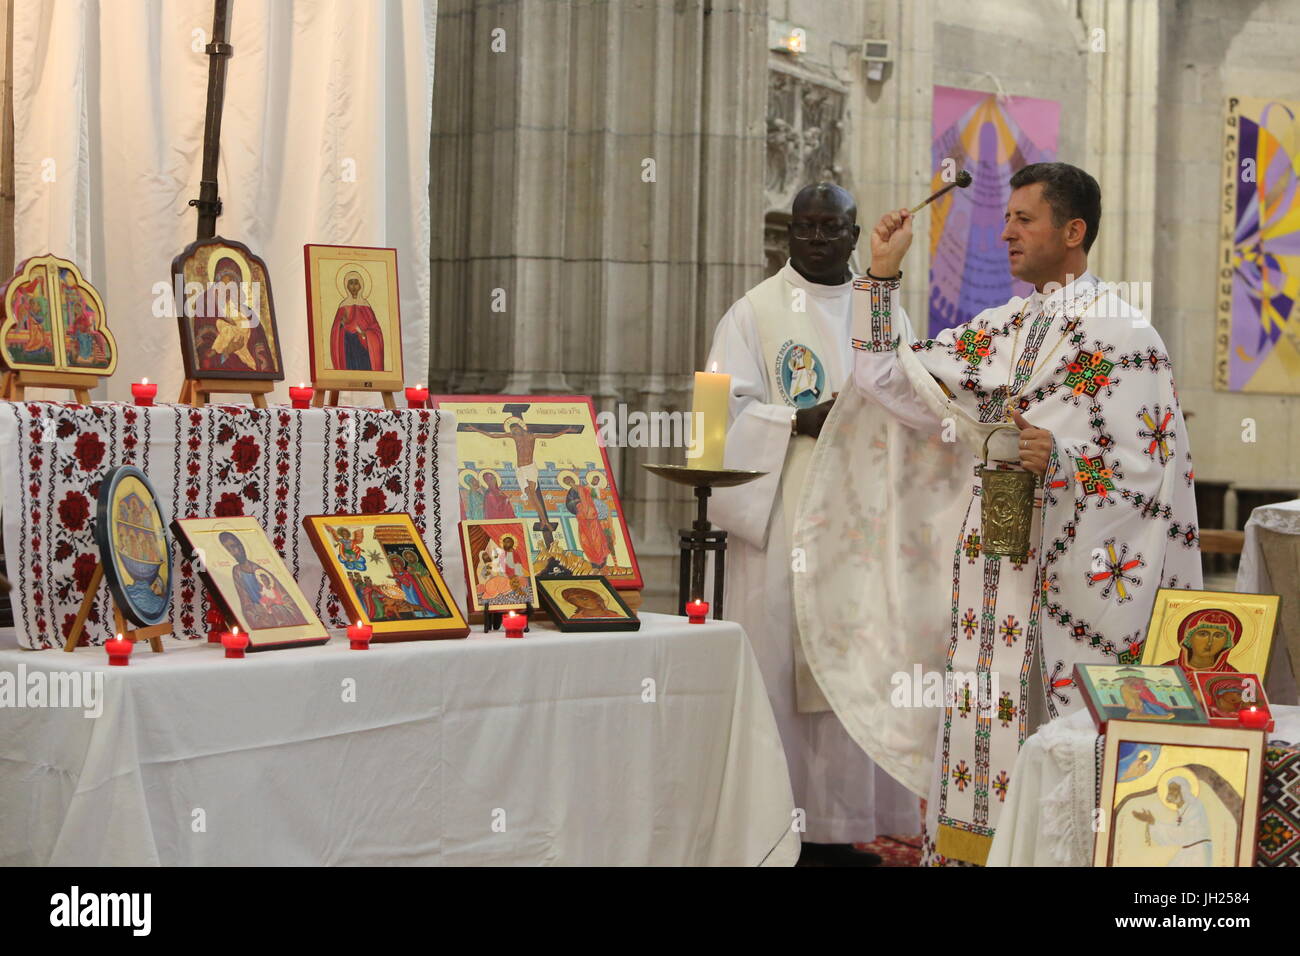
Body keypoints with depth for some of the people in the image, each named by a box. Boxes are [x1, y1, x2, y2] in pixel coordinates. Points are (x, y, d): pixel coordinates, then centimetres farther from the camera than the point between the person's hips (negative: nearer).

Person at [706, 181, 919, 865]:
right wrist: (801, 420, -20)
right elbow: (728, 411, -6)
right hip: (782, 523, -4)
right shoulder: (754, 313, 2)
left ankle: (840, 819, 7)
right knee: (779, 662, -5)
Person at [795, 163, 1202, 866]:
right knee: (977, 729, 6)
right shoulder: (1001, 329, 14)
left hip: (1069, 579, -6)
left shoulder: (1122, 334, -6)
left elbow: (1147, 469, -11)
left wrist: (1059, 460, -25)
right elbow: (888, 377, 17)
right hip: (985, 568, 6)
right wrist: (883, 273, 14)